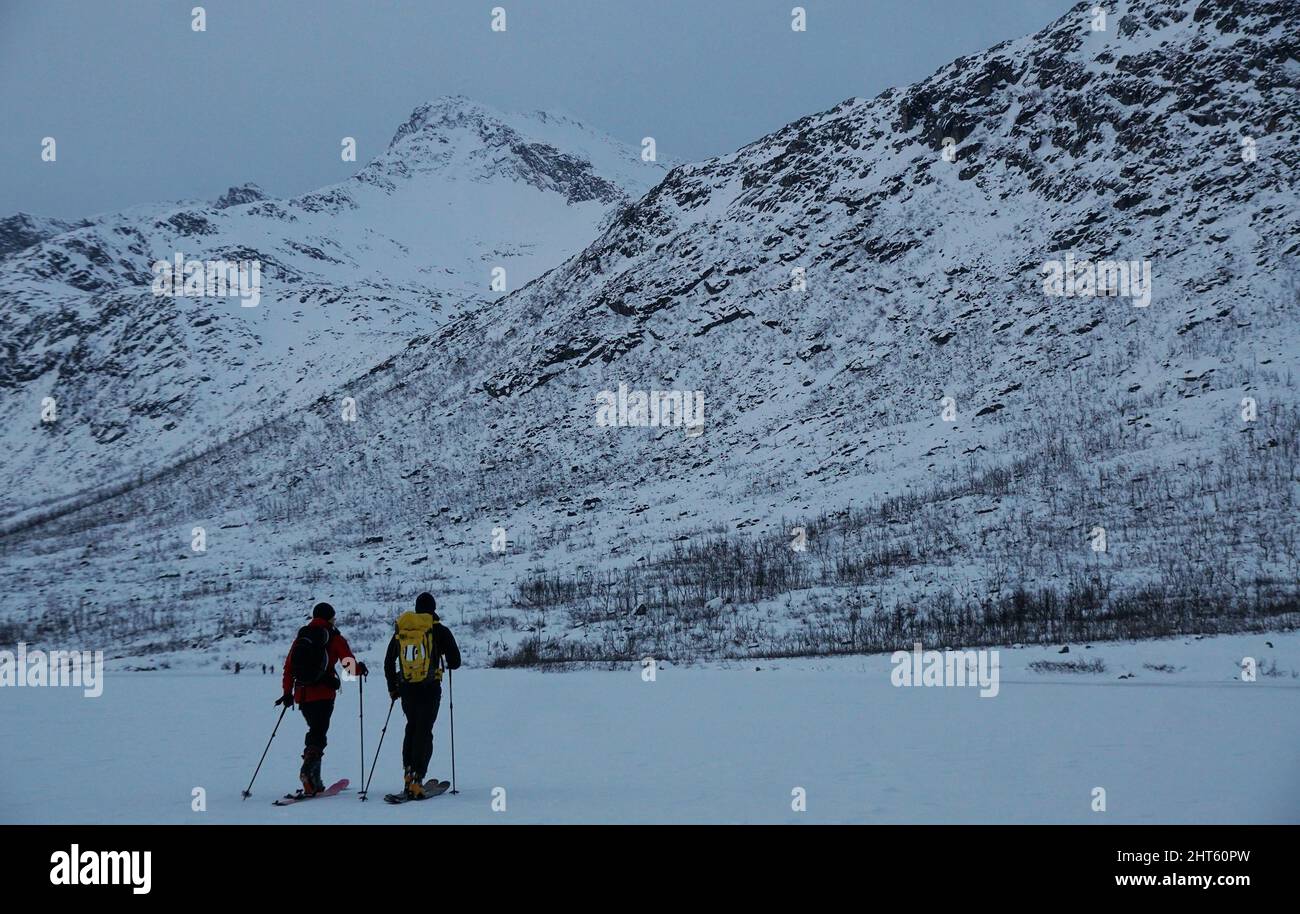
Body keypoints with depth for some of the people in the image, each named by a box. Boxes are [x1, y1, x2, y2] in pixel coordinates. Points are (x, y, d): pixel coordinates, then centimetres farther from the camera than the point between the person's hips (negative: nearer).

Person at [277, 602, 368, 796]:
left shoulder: (301, 636, 12)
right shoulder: (334, 638, -1)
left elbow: (288, 665, 11)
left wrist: (287, 692, 17)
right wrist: (361, 669, 17)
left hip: (302, 694, 5)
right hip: (323, 694, -5)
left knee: (315, 730, 18)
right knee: (318, 734, -5)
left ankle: (315, 782, 17)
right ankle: (308, 770, -28)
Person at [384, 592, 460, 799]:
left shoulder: (401, 629, 9)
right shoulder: (439, 630, -3)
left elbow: (388, 662, 14)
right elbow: (455, 662, -1)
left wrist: (392, 687, 25)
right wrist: (449, 664, 23)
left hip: (406, 689, 4)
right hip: (430, 689, -4)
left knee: (412, 727, 22)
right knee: (424, 732, -1)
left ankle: (408, 772, 17)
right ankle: (416, 781, -9)